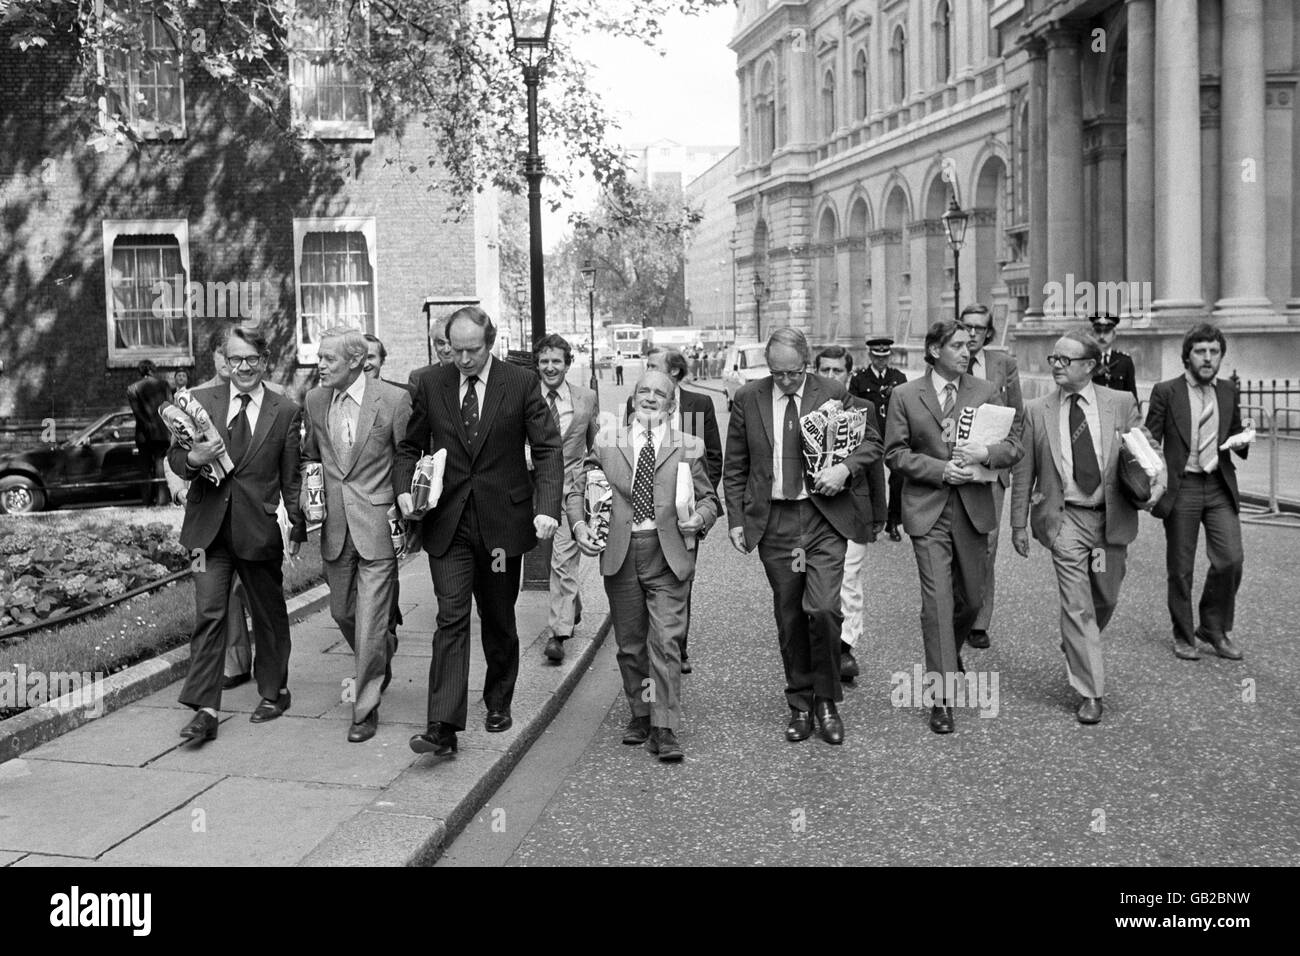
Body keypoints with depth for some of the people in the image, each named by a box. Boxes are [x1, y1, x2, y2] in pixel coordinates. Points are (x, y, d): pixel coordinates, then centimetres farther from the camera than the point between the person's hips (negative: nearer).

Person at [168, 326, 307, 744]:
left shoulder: (286, 412, 1)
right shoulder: (200, 401, 5)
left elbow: (291, 477, 3)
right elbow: (174, 455, 7)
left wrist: (297, 527, 0)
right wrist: (191, 459, -16)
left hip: (260, 528, 0)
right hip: (209, 525, 1)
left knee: (269, 615, 13)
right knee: (208, 613, -6)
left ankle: (274, 692, 31)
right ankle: (204, 710, -3)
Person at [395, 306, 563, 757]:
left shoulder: (522, 383, -4)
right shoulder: (430, 383, 2)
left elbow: (548, 449, -5)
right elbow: (410, 446, 11)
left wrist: (547, 508, -19)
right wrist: (405, 490, -8)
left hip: (502, 521, 0)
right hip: (446, 521, 1)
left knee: (499, 621, 12)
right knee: (451, 617, -9)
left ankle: (499, 703, 33)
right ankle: (443, 726, -10)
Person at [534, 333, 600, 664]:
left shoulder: (587, 398, 2)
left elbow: (597, 444, 13)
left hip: (572, 485, -2)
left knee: (563, 559, -11)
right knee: (560, 557, 15)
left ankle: (558, 632, -9)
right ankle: (572, 609, 39)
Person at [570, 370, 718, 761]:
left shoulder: (688, 447, 7)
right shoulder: (607, 442, 8)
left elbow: (708, 497, 12)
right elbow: (578, 489, 11)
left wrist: (699, 518, -10)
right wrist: (579, 524, -6)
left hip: (669, 555, -2)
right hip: (620, 553, 2)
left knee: (665, 642, -8)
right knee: (630, 642, 12)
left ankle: (665, 730, -2)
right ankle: (639, 715, 28)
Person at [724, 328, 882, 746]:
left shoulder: (833, 393, 0)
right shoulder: (748, 398, 3)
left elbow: (871, 442, 9)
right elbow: (734, 467, 8)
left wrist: (846, 468, -11)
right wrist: (736, 519, 3)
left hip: (824, 517, -1)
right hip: (772, 520, 2)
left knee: (823, 608, -13)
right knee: (789, 617, 8)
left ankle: (826, 701, 8)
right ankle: (800, 704, 23)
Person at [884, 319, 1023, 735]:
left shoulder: (985, 392, 5)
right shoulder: (905, 395, 1)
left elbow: (1014, 446, 3)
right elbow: (895, 452, -2)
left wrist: (985, 453, -18)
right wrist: (940, 470, -14)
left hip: (974, 508, 3)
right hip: (928, 509, -3)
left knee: (971, 598, 13)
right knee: (937, 600, -7)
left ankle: (949, 654, 44)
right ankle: (942, 696, -1)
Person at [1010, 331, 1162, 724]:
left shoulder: (1122, 404, 1)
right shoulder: (1036, 411, 0)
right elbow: (1023, 472, 3)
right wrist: (1018, 523, 2)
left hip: (1112, 517, 2)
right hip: (1065, 519, -2)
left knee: (1105, 599, 15)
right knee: (1077, 606, -5)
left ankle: (1075, 648, 45)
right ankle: (1090, 693, 2)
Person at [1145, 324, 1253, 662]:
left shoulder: (1228, 392, 9)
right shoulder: (1166, 392, -3)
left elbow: (1234, 441, 18)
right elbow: (1150, 441, -1)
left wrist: (1243, 439, -5)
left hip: (1220, 488, 3)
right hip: (1181, 488, -3)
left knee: (1230, 559, -6)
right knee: (1180, 569, 4)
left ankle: (1214, 628, 16)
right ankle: (1183, 636, 21)